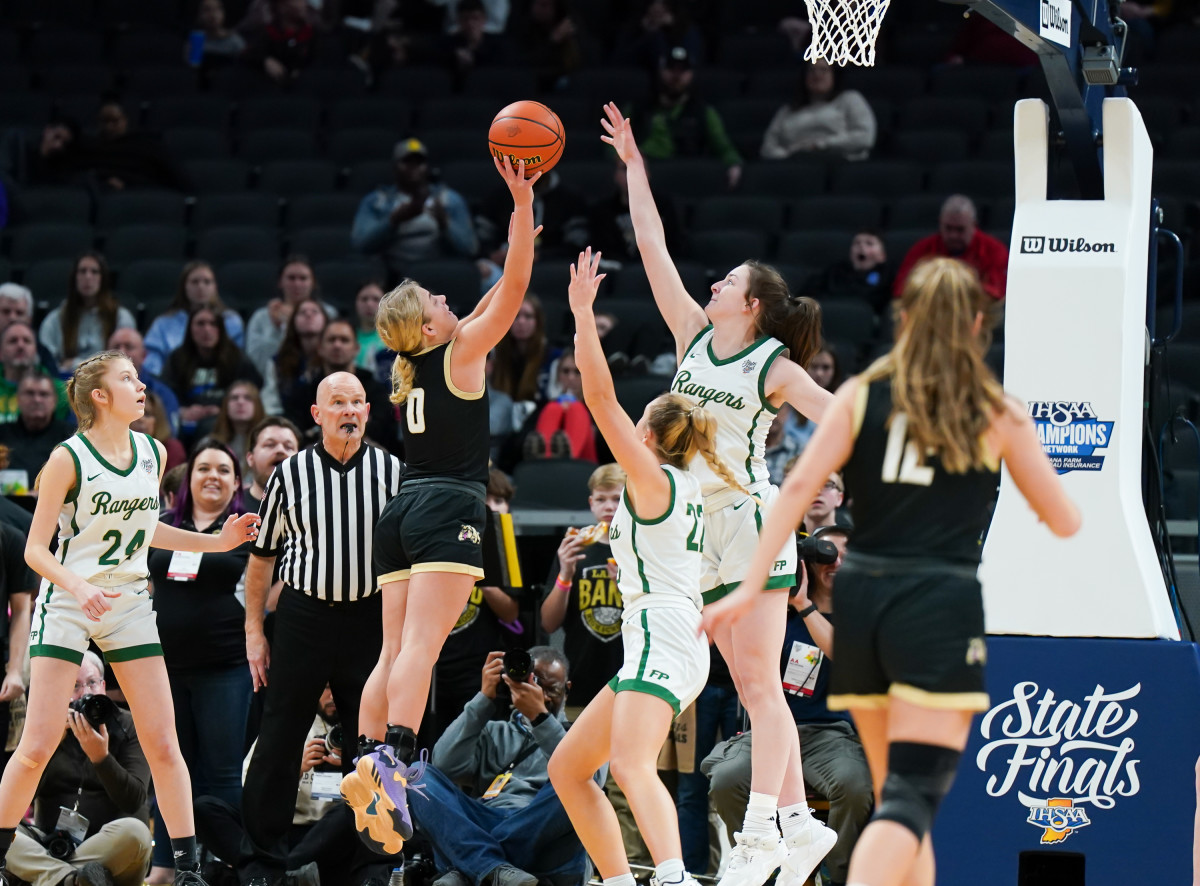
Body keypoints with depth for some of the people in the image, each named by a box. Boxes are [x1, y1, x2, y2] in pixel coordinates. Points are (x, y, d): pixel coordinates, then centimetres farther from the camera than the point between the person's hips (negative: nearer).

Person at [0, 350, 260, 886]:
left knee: (162, 743, -1)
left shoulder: (153, 454, 4)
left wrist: (219, 541, 14)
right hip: (67, 604, -5)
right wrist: (78, 587, -28)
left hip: (129, 602, 5)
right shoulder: (68, 459, -12)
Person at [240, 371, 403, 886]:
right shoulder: (290, 474, 2)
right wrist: (253, 630, 4)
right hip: (304, 615, -1)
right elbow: (262, 555, 8)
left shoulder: (391, 471, 3)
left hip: (370, 617, 1)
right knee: (279, 739, -2)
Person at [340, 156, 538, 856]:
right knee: (421, 647, -19)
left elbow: (496, 301, 33)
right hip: (448, 509, -7)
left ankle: (366, 764, -7)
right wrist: (523, 207, -7)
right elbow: (514, 289, -8)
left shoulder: (414, 365, 17)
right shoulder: (459, 354, -3)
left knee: (395, 652, 3)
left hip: (405, 511, 7)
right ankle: (392, 762, -33)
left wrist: (523, 243, 34)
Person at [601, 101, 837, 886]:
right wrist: (634, 167, 13)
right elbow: (655, 251, 12)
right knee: (751, 688, 6)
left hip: (751, 518, -6)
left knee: (759, 682, -7)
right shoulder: (696, 336, 11)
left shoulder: (774, 369, -3)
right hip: (698, 525, 6)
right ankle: (799, 823, 9)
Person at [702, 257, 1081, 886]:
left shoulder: (861, 395, 10)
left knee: (896, 793, 19)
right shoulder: (998, 413, 6)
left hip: (861, 594, 4)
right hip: (941, 604, -4)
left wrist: (751, 585, -6)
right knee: (914, 795, -11)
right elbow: (1065, 522, 12)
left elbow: (799, 487, -3)